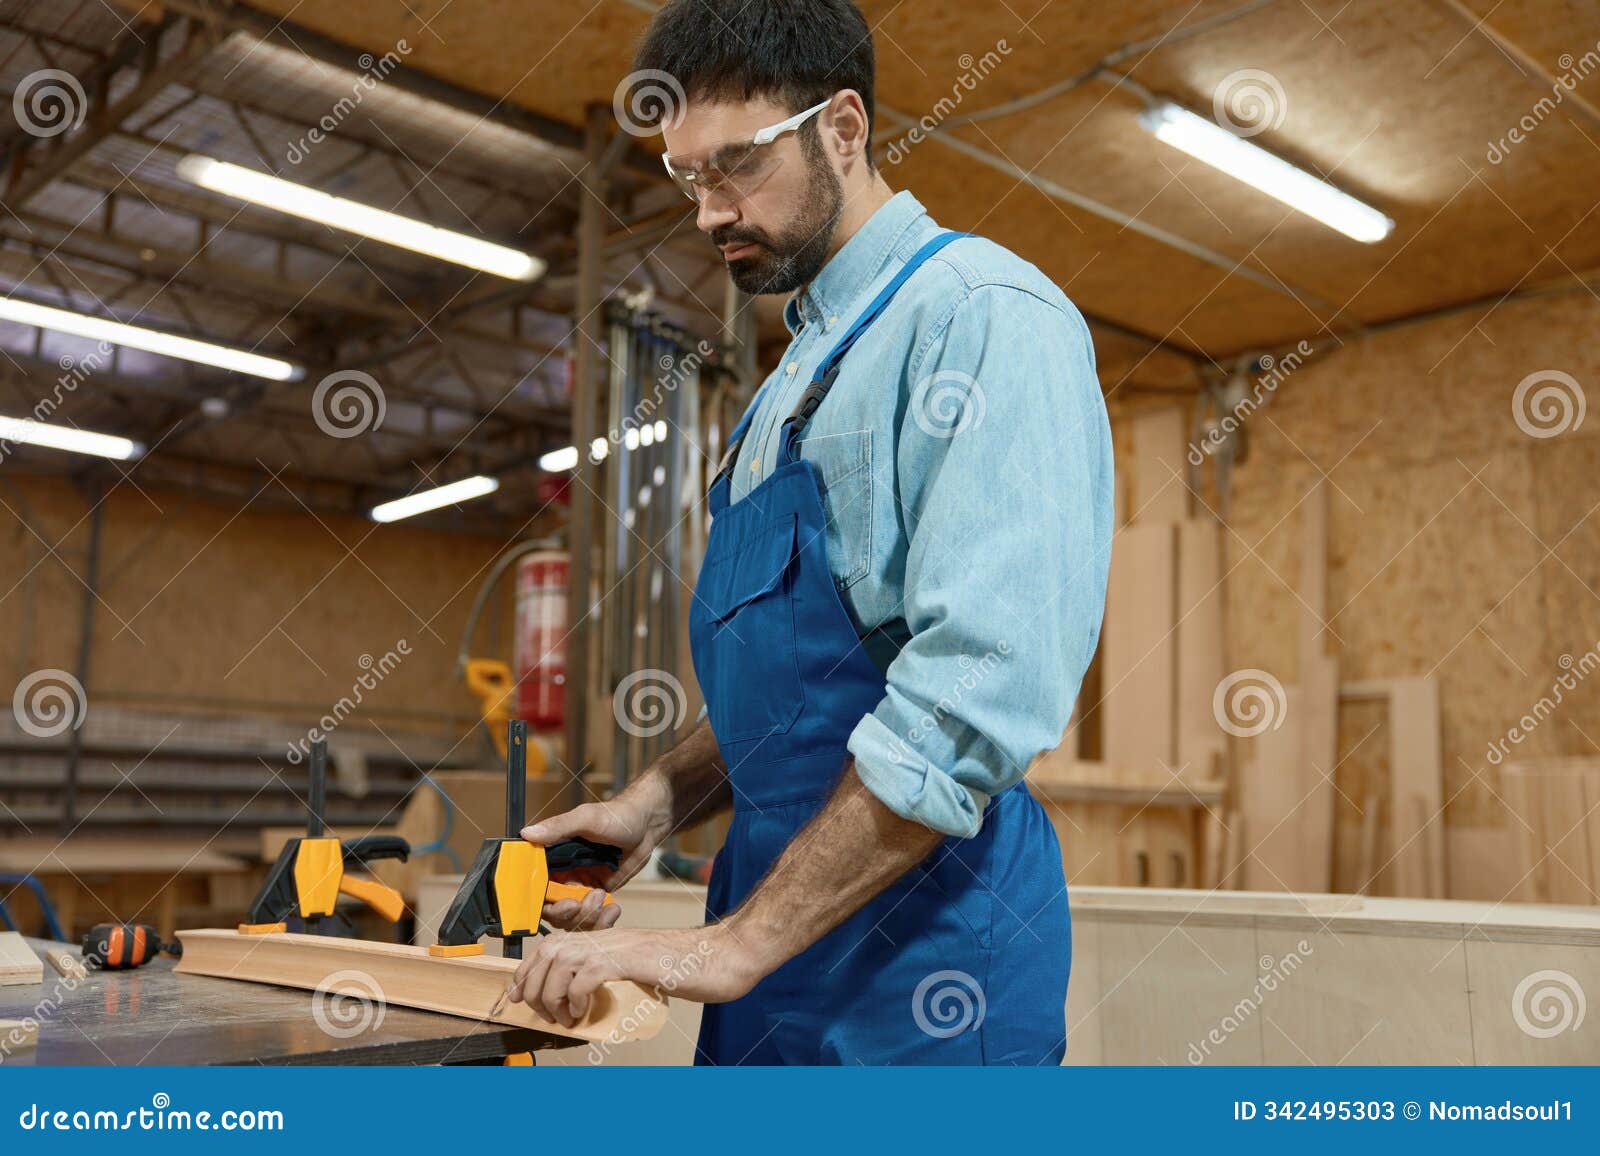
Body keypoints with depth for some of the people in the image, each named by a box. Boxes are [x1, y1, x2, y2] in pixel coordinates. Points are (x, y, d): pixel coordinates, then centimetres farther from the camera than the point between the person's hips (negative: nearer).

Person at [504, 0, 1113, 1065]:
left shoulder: (988, 318, -13)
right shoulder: (802, 372, 16)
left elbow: (981, 689, -24)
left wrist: (733, 943, -22)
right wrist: (659, 803, 5)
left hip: (924, 932, -8)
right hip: (775, 932, 8)